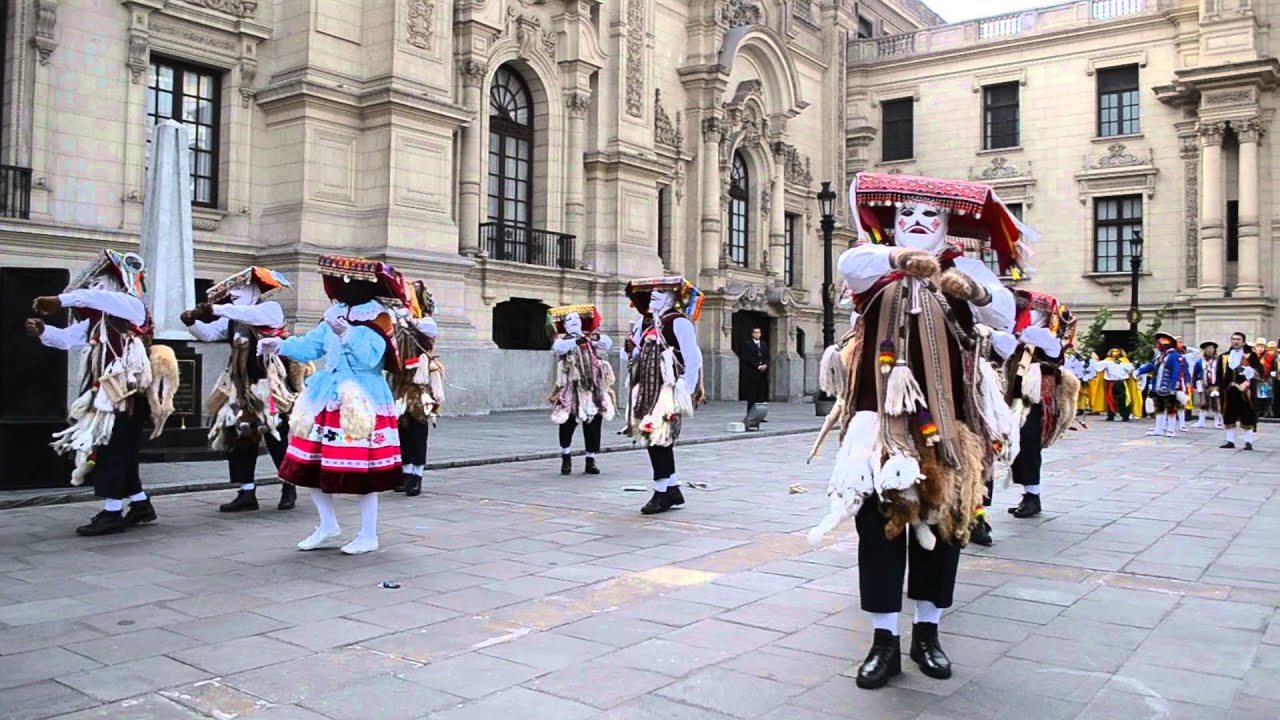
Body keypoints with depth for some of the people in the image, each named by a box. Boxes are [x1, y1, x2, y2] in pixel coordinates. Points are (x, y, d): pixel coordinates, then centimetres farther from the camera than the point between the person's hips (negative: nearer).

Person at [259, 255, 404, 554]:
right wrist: (280, 345, -1)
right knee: (310, 465, 8)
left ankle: (368, 536, 12)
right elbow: (310, 346, 12)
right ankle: (328, 529, 24)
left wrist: (346, 334, -29)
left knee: (362, 470, -3)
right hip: (328, 398, 8)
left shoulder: (378, 319, -9)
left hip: (362, 402, -8)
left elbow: (368, 359, -20)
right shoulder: (335, 314, 12)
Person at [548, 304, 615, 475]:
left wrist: (598, 337, -25)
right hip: (571, 388, -3)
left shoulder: (591, 337, 16)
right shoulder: (562, 339, 8)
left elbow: (608, 343, -2)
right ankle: (566, 457, 14)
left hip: (594, 387, 3)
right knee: (567, 423, -7)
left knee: (593, 423, 3)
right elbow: (558, 347, -17)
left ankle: (591, 460, 14)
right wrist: (576, 341, -34)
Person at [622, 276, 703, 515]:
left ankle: (661, 493, 4)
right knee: (655, 440, 12)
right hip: (648, 391, 8)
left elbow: (693, 359, -11)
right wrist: (632, 349, -2)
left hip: (667, 392, -8)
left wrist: (686, 393, -12)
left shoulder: (678, 322, -9)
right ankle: (673, 489, 24)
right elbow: (640, 357, 21)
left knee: (659, 440, -6)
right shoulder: (646, 322, 14)